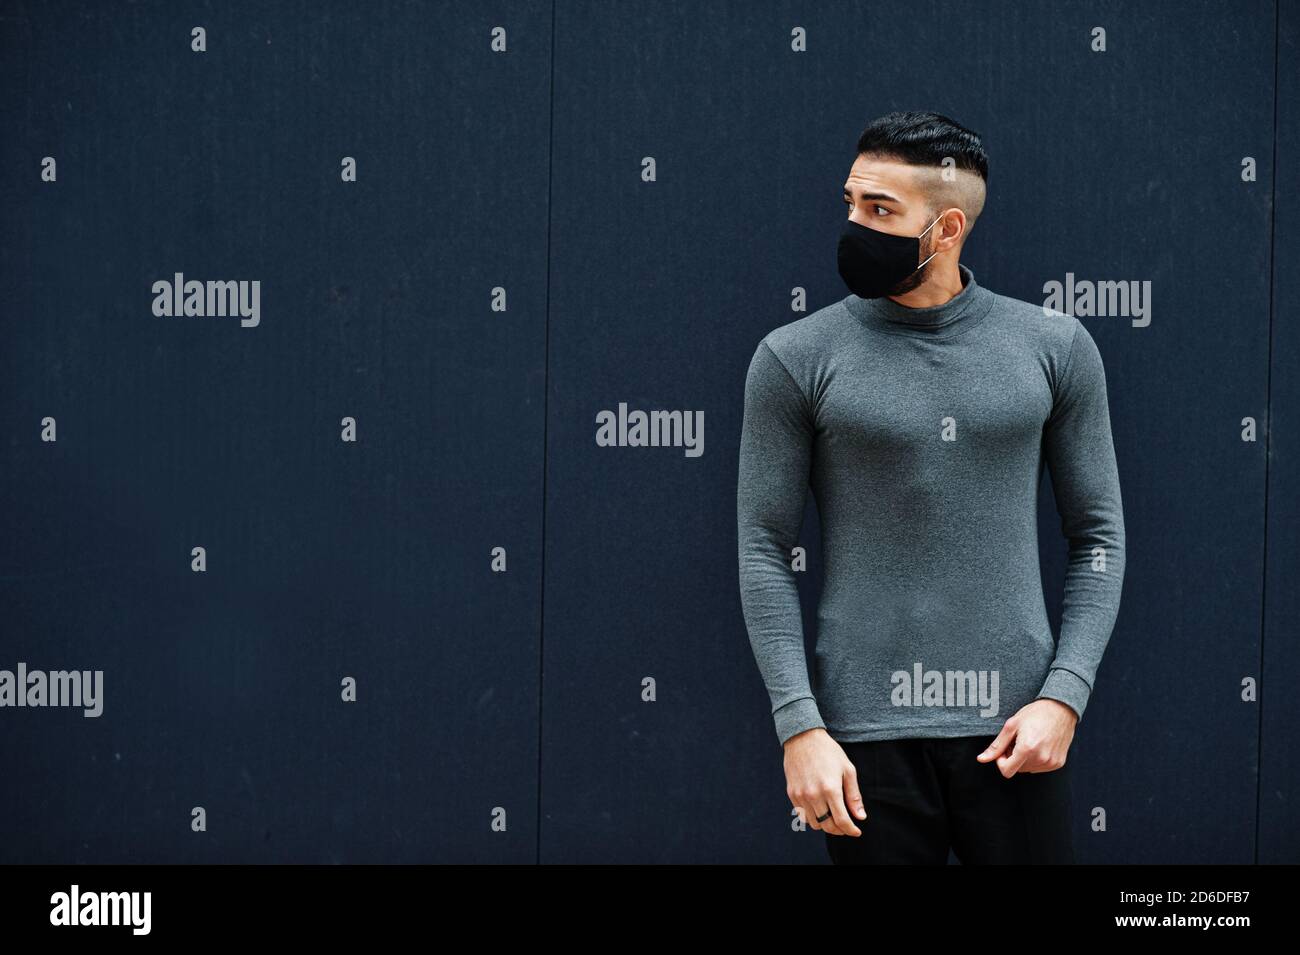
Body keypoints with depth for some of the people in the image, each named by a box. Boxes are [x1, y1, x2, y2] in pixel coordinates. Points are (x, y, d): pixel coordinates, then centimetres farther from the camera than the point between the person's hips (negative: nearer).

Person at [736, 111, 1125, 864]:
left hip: (1014, 731, 1)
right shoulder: (797, 358, 0)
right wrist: (799, 726, -9)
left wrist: (1064, 696, -4)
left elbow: (1100, 535, 7)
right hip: (868, 731, -1)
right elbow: (765, 552, 0)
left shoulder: (1053, 348, 4)